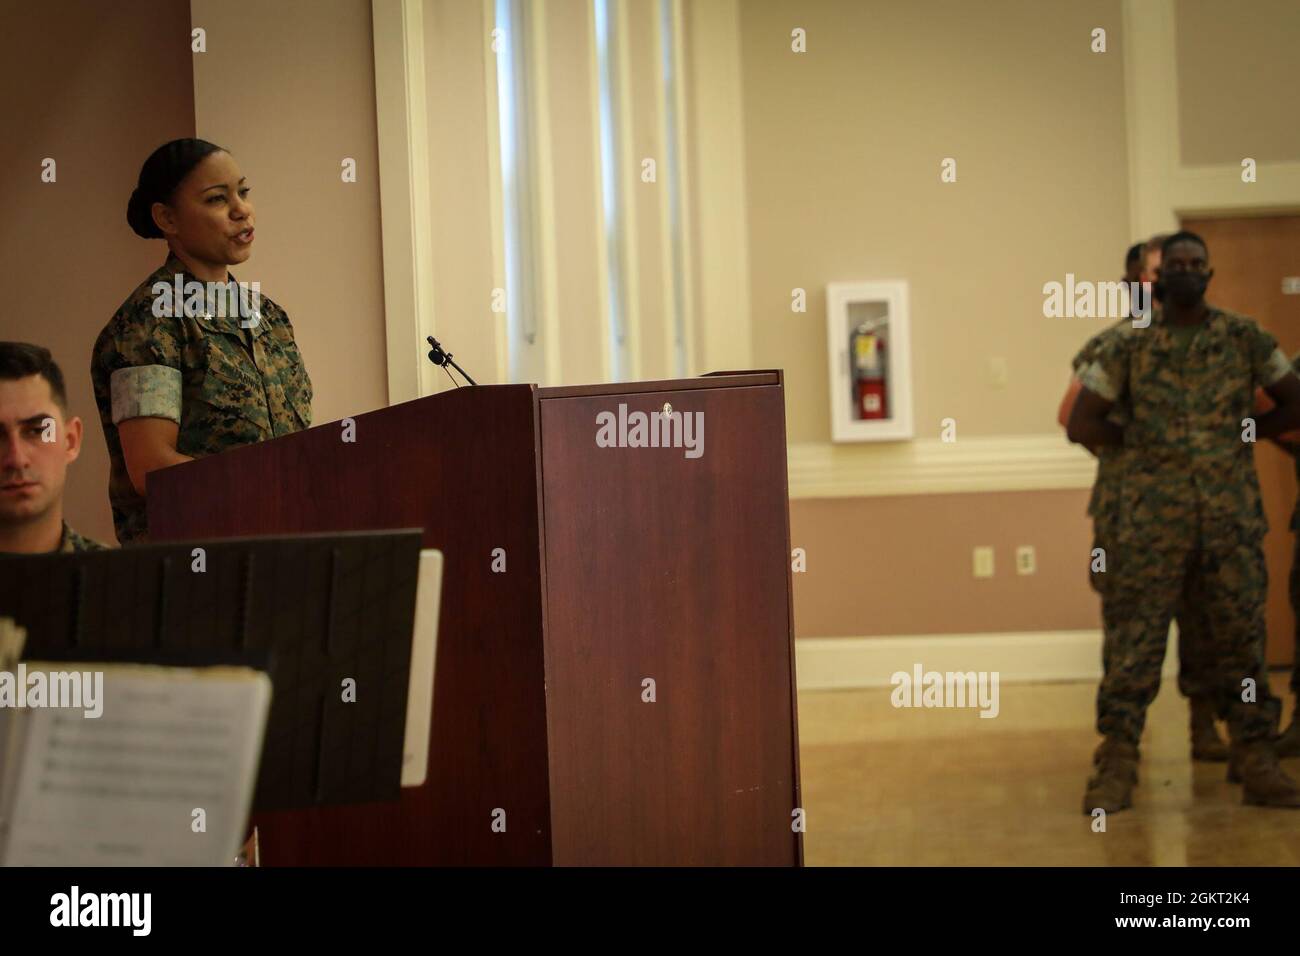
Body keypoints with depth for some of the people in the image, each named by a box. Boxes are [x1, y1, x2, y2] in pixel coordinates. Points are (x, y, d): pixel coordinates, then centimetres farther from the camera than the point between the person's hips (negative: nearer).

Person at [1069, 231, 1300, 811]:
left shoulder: (1245, 338, 6)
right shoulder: (1128, 346, 4)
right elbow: (1082, 424, 6)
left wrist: (1240, 432, 6)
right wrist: (1141, 440, 5)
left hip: (1232, 515, 1)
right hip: (1152, 517, -1)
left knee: (1242, 636, 4)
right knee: (1134, 637, -4)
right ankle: (1115, 765, -2)